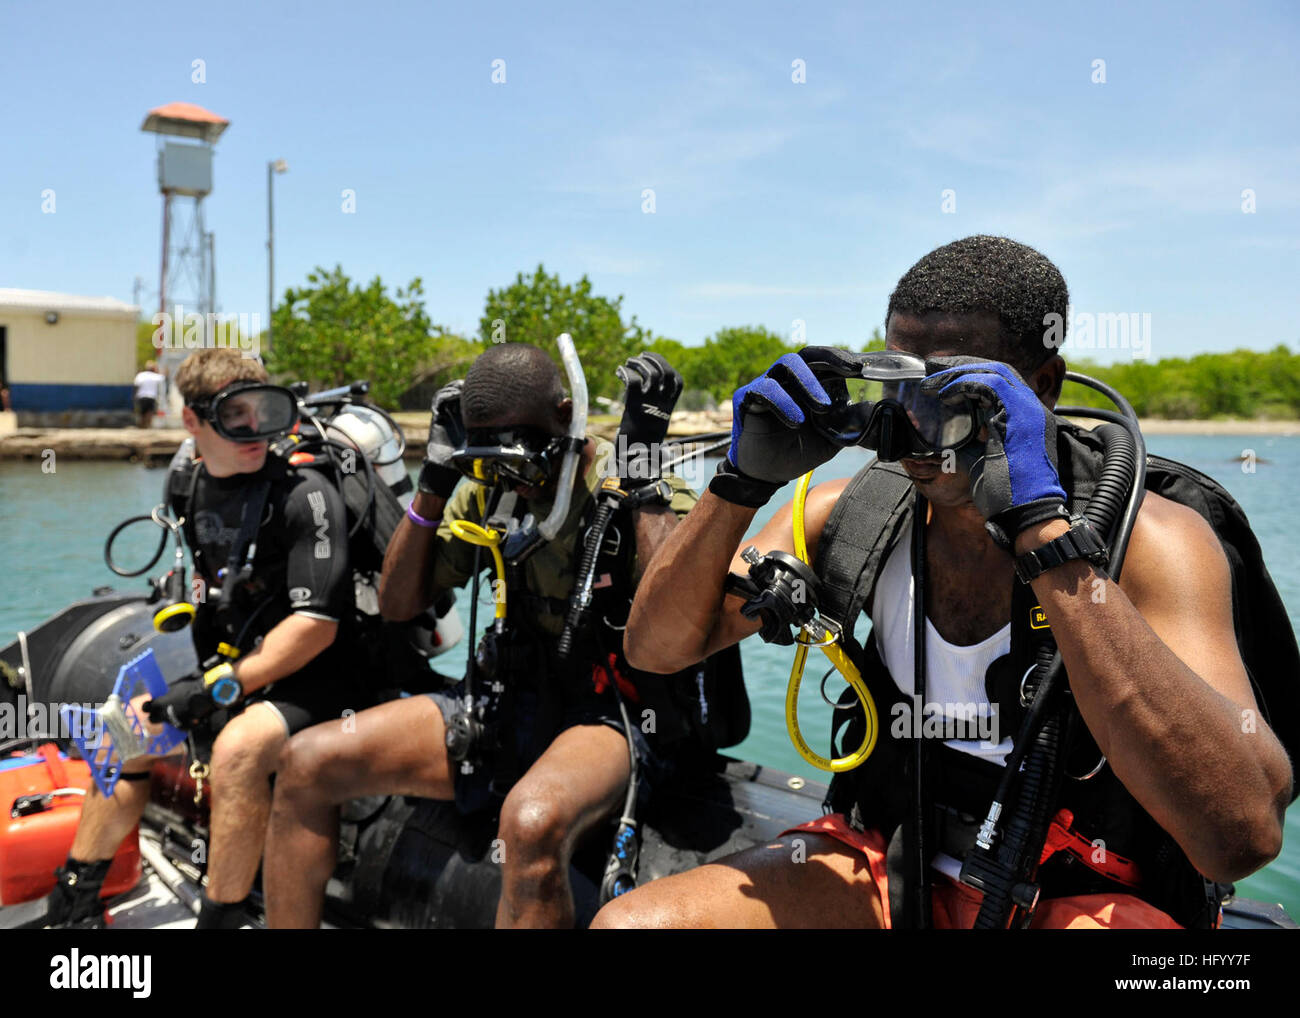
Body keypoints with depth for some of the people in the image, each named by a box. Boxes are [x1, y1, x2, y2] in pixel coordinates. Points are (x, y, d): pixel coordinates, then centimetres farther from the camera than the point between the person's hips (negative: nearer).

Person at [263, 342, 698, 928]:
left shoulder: (646, 491, -10)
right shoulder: (487, 493, 7)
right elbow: (397, 604, 9)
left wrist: (644, 469, -25)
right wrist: (435, 480, -1)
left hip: (609, 715, -6)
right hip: (506, 704, 6)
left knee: (532, 822, -40)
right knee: (306, 763, -5)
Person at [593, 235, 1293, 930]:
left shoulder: (1147, 538, -18)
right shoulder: (855, 513, -6)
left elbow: (1243, 835, -33)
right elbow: (655, 648, -5)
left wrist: (1042, 524, -36)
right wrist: (744, 480, -20)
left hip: (1087, 896, -4)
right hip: (892, 857, 5)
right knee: (628, 921, -16)